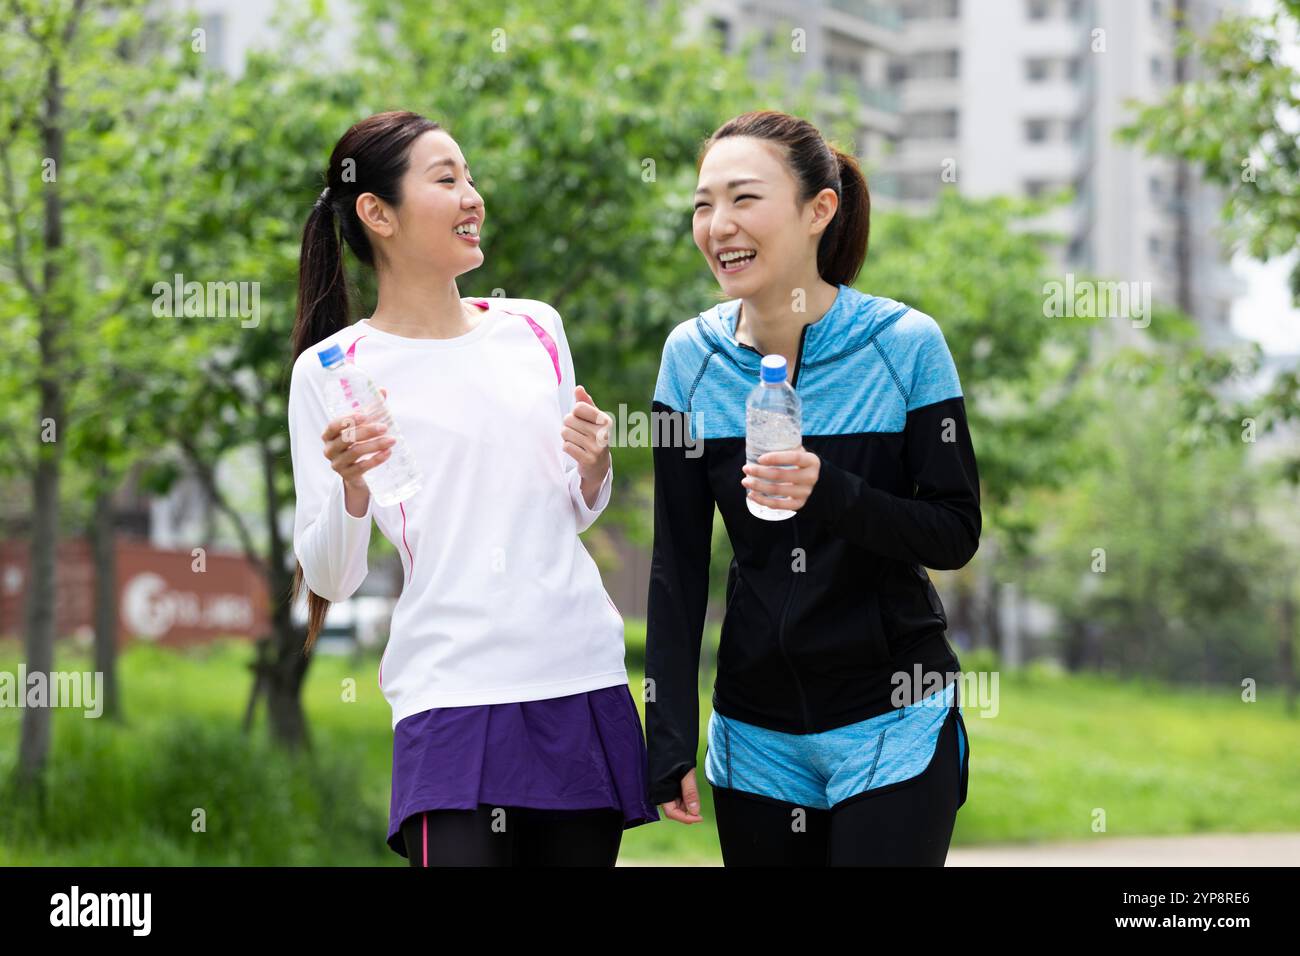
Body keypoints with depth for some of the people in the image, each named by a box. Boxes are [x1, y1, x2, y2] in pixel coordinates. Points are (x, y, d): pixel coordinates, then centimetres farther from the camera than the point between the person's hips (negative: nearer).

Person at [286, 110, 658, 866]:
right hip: (452, 696, -4)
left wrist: (594, 469, 2)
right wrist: (352, 486, -18)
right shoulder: (331, 371, 0)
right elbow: (329, 581, -1)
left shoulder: (534, 328, 12)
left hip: (584, 682, 4)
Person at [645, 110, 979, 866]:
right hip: (755, 735, 3)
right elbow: (678, 564, 2)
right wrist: (670, 742, -2)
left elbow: (956, 534, -8)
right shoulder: (693, 356, 0)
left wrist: (831, 495, -26)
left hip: (893, 726, -3)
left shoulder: (905, 344, -9)